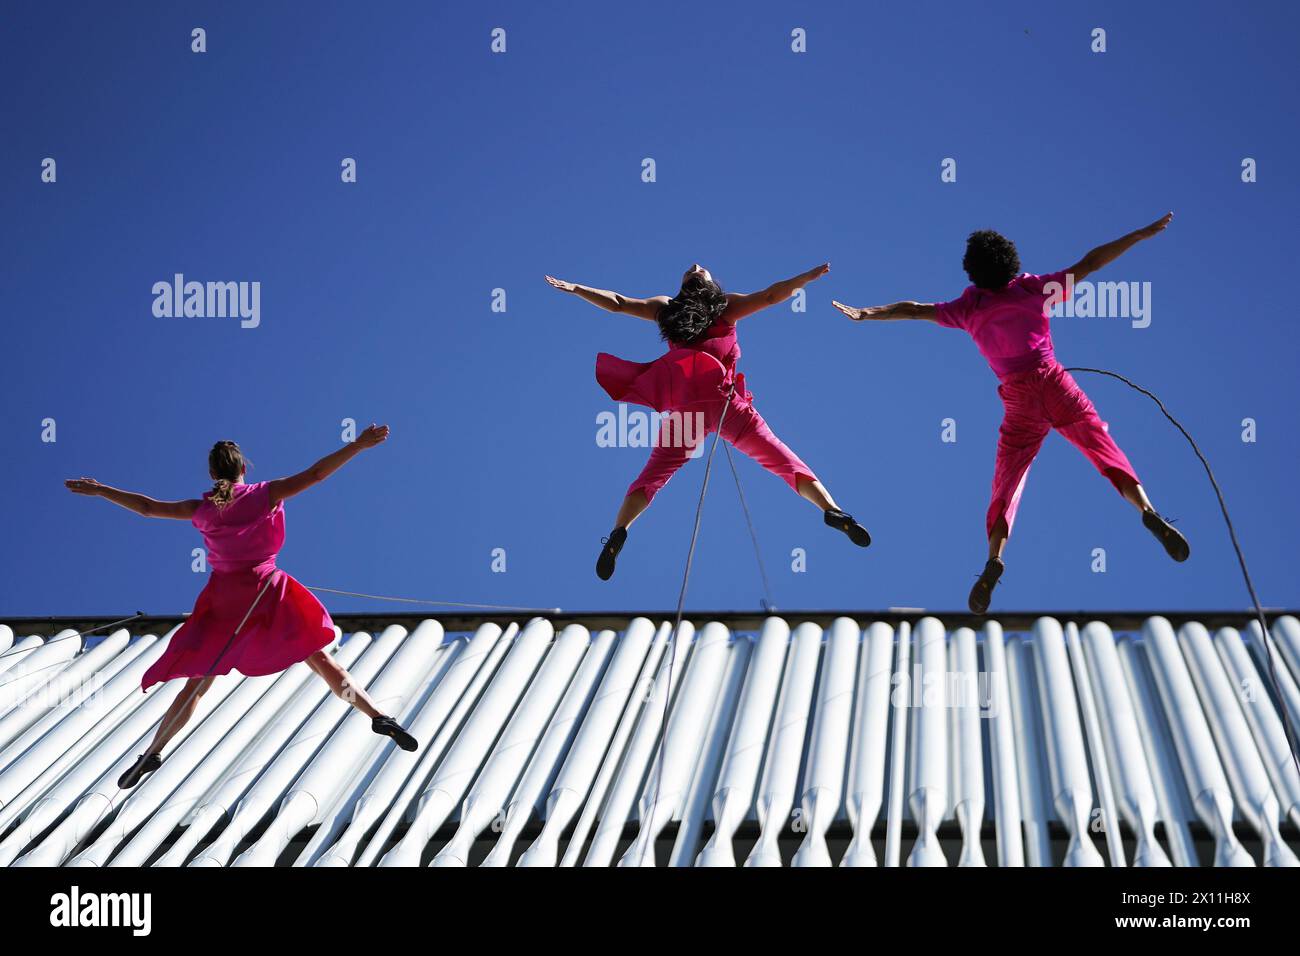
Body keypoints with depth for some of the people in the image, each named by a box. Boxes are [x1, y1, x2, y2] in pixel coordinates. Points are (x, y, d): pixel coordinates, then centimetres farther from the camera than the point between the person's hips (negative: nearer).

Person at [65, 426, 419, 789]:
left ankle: (152, 753, 8)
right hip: (268, 593, -1)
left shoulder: (202, 509, 4)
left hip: (223, 601, 1)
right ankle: (378, 717, -7)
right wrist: (358, 445, -8)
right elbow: (314, 474, -8)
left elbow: (147, 506, 11)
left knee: (196, 684, 9)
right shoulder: (265, 495, -2)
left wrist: (99, 490, 23)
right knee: (320, 658, 3)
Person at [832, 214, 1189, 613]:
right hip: (1056, 384, -1)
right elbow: (1089, 264, 9)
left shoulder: (968, 308, 12)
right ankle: (1148, 513, -27)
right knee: (1109, 456, -1)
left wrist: (866, 314, 26)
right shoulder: (1036, 288, 9)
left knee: (1005, 488, 4)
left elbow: (914, 309, 17)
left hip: (1019, 400, 1)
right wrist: (1141, 235, 13)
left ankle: (994, 559, -19)